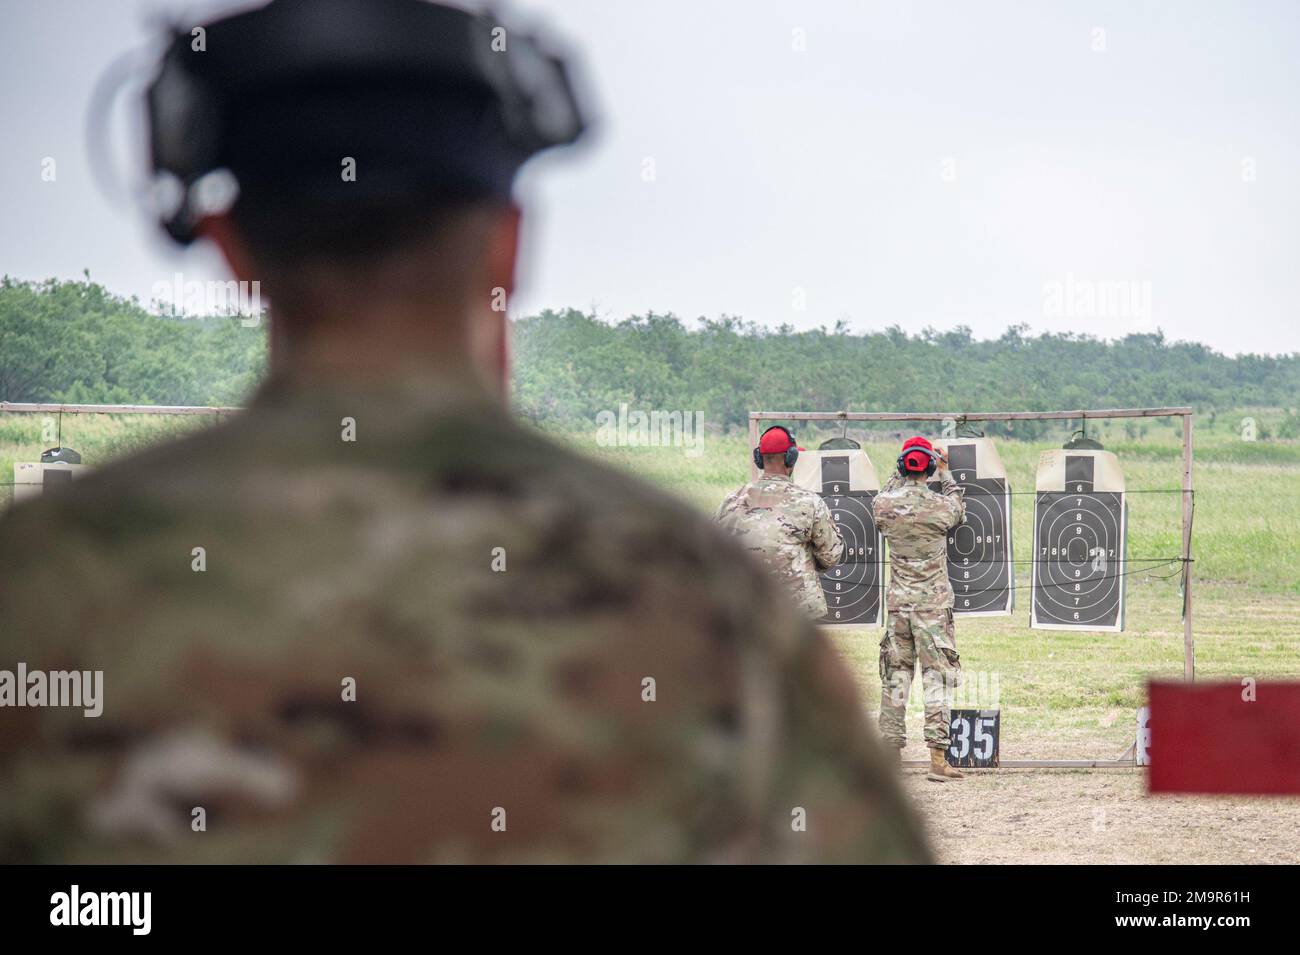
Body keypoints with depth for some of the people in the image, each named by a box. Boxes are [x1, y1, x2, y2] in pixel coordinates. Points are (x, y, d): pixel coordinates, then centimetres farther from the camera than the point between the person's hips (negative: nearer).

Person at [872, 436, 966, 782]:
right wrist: (945, 471, 26)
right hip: (933, 605, -3)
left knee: (895, 675, 12)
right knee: (936, 677, -2)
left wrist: (900, 471, 32)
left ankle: (890, 751, 15)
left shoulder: (884, 506, -4)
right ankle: (938, 759, -6)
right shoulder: (940, 506, -10)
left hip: (898, 603, 3)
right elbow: (960, 507, 15)